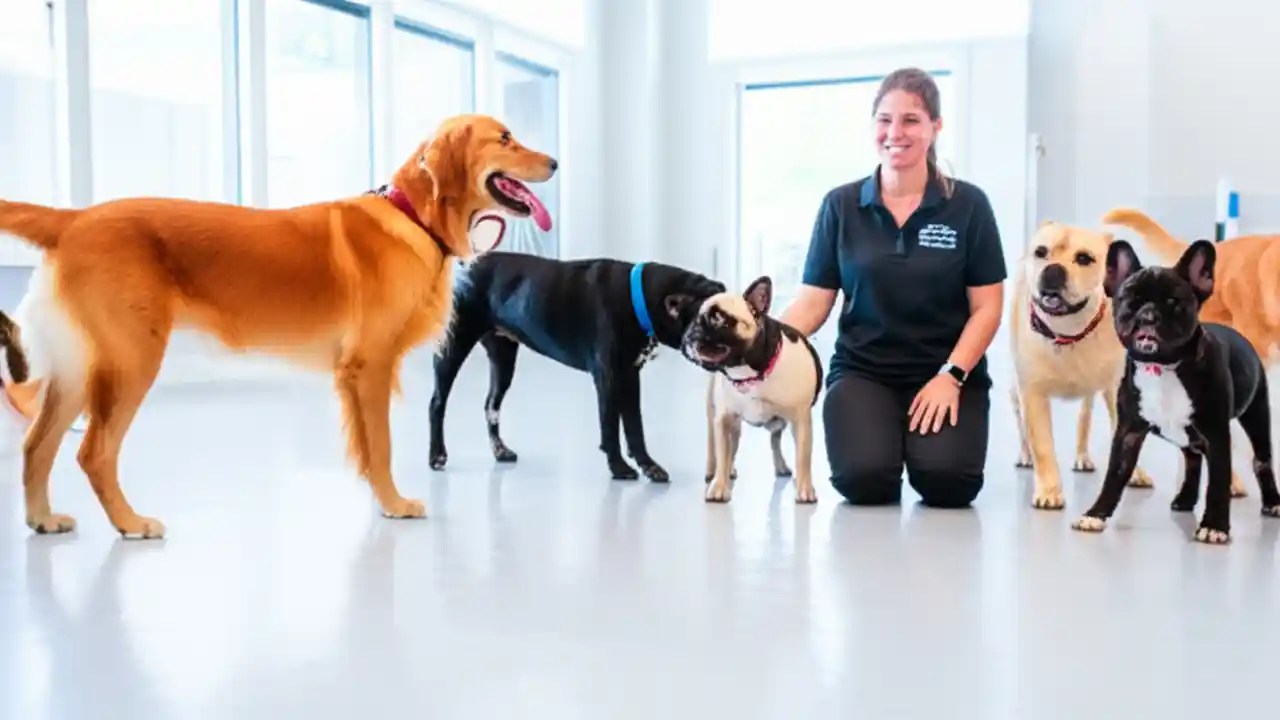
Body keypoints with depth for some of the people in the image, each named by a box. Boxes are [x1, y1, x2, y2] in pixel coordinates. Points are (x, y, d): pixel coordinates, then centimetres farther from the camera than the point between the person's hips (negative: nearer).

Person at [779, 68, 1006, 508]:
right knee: (862, 479, -24)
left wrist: (951, 376, -14)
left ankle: (919, 444, 11)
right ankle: (887, 440, 11)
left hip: (946, 372, 0)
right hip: (861, 370, 1)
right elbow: (813, 302, 0)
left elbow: (986, 307, -1)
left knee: (946, 482, -24)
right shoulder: (841, 205, 2)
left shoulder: (968, 205, -1)